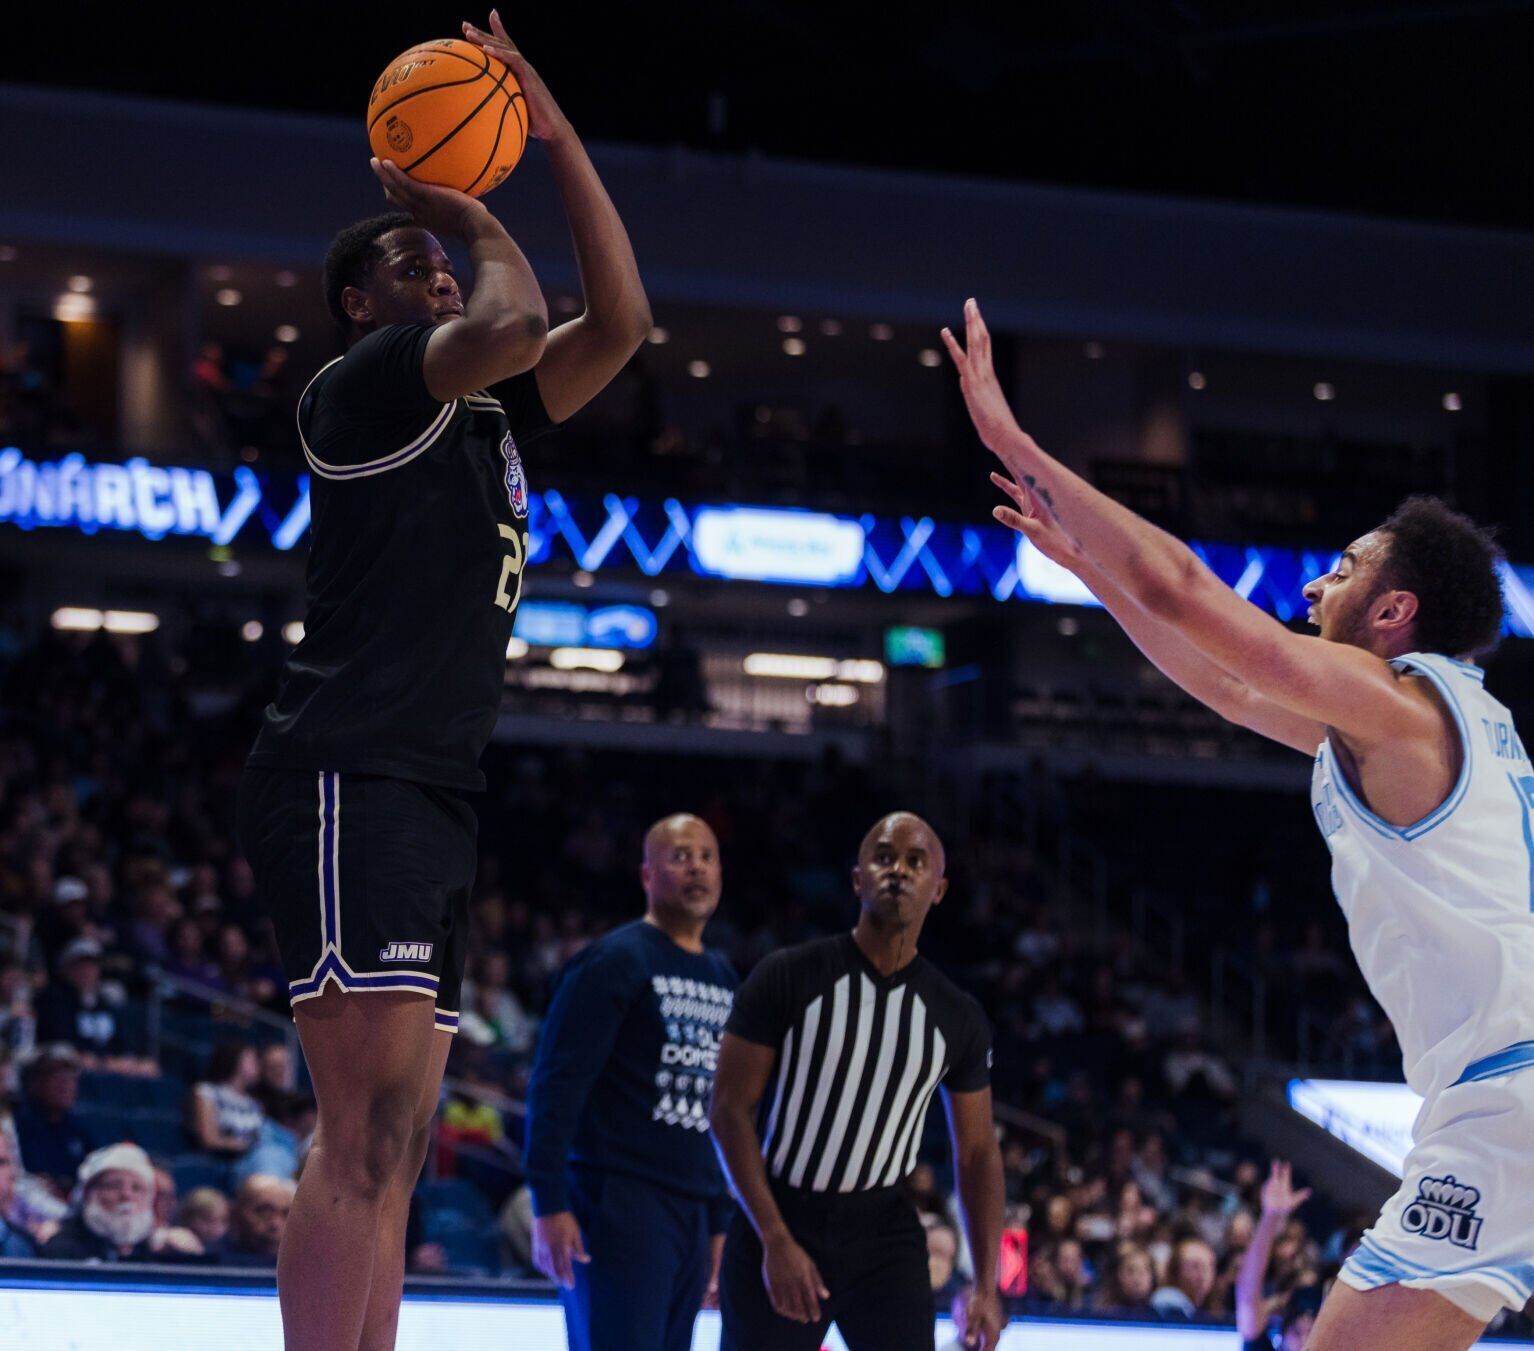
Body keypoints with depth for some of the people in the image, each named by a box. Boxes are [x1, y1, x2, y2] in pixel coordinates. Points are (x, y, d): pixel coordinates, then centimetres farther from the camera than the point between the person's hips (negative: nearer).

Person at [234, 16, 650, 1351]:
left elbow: (617, 322, 20)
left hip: (432, 796, 10)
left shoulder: (487, 415, 23)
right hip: (348, 779, -10)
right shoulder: (360, 385, -1)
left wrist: (558, 143, 17)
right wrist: (472, 213, 2)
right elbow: (518, 321, -17)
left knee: (393, 1147, 5)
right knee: (368, 1130, -20)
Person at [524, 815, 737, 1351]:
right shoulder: (616, 961, -5)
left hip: (692, 1207, 8)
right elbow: (555, 1084, -11)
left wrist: (719, 1220, 21)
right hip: (621, 1202, -8)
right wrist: (549, 1204, -18)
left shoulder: (722, 979, 19)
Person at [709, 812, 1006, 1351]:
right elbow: (731, 1109, -9)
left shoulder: (957, 1018, 1)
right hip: (778, 1221, -2)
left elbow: (977, 1150, 9)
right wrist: (776, 1240, -17)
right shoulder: (786, 977, -9)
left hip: (883, 1231, 2)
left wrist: (987, 1286, 2)